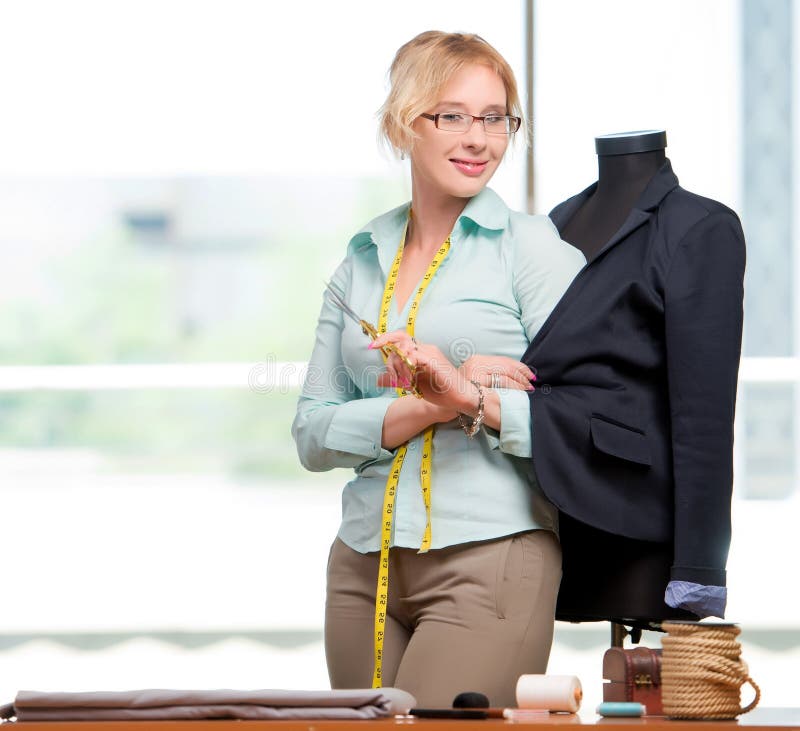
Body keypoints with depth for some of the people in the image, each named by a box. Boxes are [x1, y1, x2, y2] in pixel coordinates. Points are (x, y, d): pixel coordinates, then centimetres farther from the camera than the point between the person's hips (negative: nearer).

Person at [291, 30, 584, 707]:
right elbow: (314, 434, 6)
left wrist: (471, 397, -20)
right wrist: (433, 405, -10)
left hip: (492, 558, -5)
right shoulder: (364, 259, 14)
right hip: (365, 567, 5)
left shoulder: (531, 247, 0)